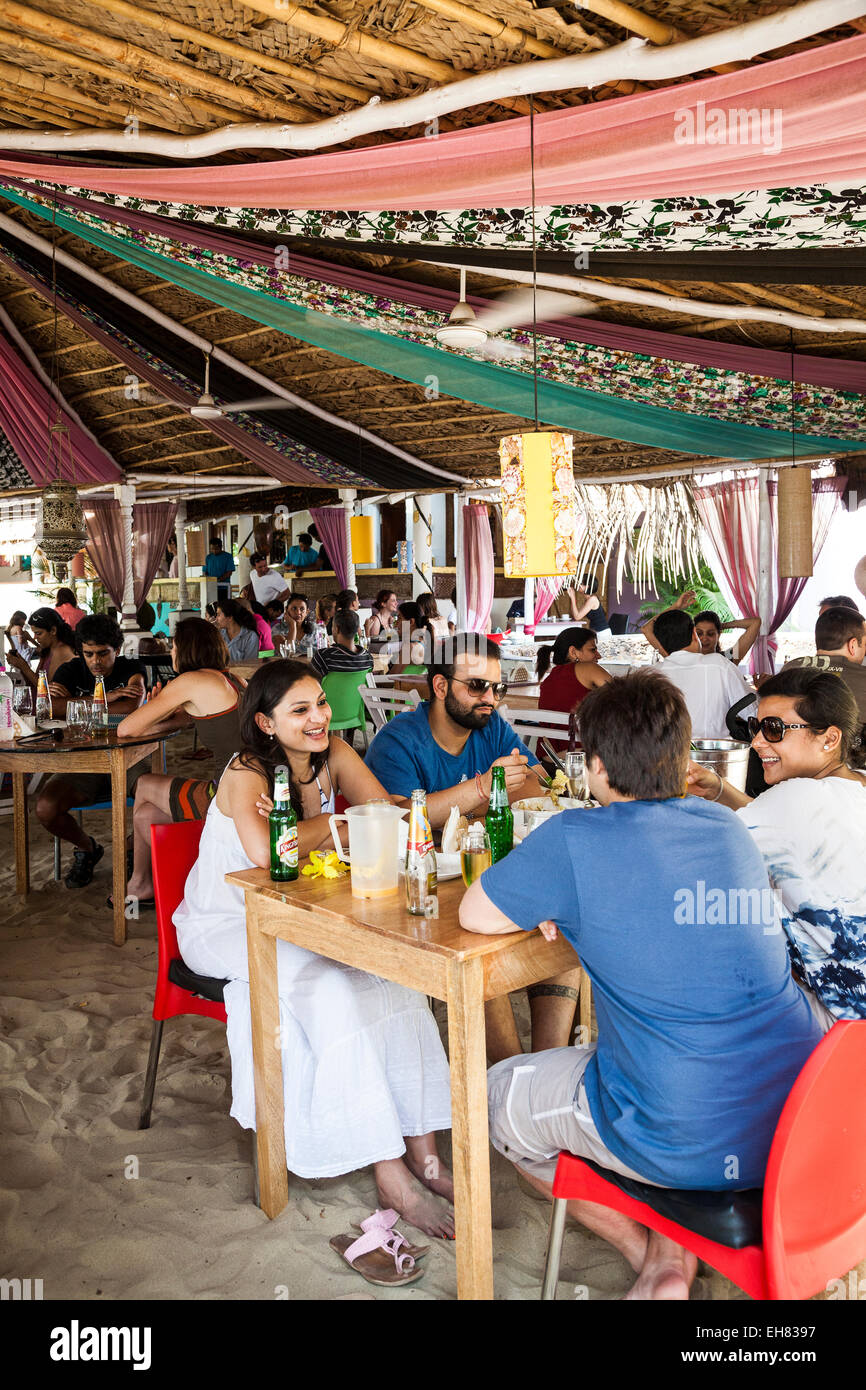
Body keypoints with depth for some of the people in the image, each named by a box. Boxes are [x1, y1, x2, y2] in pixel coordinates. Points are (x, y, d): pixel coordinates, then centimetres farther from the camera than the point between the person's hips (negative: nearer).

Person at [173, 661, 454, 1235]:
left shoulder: (333, 755, -2)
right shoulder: (246, 774, -20)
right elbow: (264, 853, -40)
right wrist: (331, 826, -24)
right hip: (225, 927, -5)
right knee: (330, 991, -29)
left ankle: (422, 1151, -16)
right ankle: (392, 1177, -23)